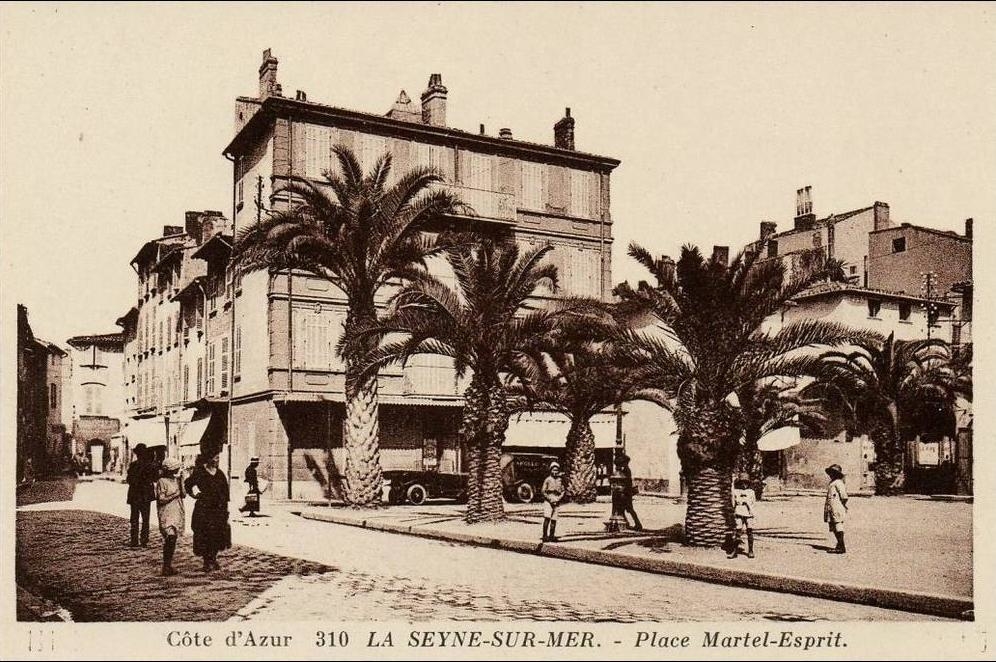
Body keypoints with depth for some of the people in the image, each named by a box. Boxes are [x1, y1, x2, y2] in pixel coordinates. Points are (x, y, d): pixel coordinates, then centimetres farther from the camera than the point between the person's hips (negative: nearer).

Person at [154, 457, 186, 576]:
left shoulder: (176, 480, 14)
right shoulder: (162, 482, -8)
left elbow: (183, 494, 7)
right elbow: (161, 499, -13)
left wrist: (181, 481, -3)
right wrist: (175, 494, -13)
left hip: (177, 513, 8)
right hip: (167, 514, -7)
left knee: (173, 540, 9)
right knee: (170, 539, -18)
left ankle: (168, 566, 16)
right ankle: (166, 567, -15)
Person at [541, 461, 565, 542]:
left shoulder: (560, 480, 13)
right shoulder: (548, 479, 1)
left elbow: (563, 491, 15)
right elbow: (543, 491, 0)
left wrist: (559, 498, -2)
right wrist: (549, 499, -10)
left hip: (556, 501, 4)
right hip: (548, 501, -4)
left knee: (554, 519, 4)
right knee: (547, 518, -15)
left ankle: (551, 536, 13)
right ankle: (545, 536, -15)